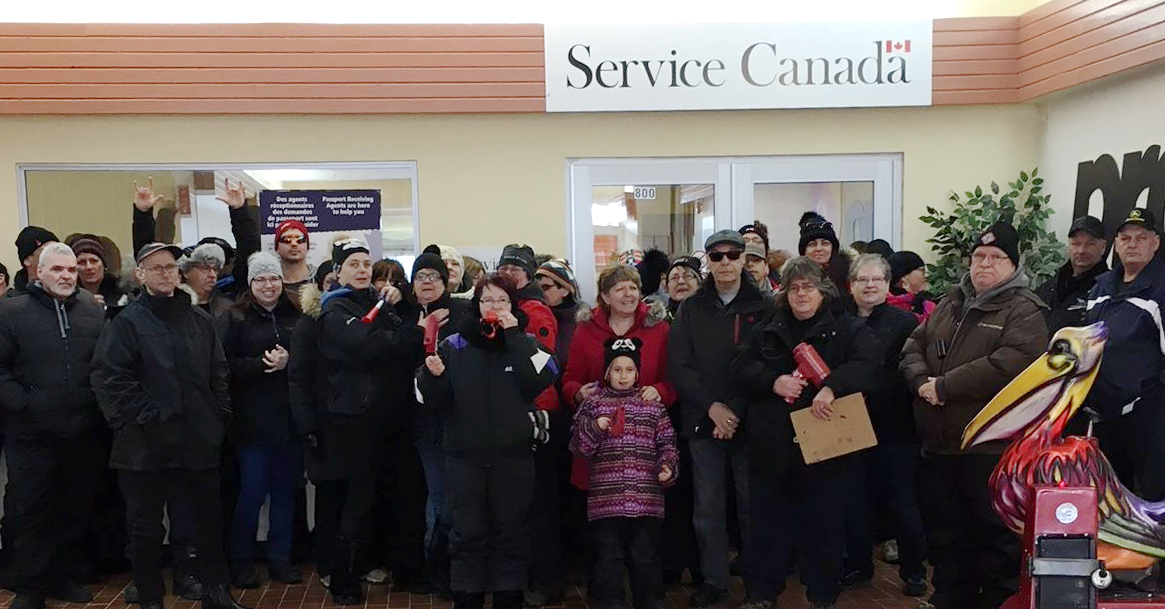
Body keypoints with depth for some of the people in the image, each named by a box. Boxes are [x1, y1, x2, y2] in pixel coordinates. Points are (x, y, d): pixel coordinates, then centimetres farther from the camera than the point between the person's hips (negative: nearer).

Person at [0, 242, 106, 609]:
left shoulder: (94, 310, 6)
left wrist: (100, 402, -3)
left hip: (84, 433, 3)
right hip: (32, 434, -3)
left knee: (77, 509, 12)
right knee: (30, 510, 4)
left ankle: (63, 576, 28)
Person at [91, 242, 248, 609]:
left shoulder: (199, 320, 9)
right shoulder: (127, 322, -5)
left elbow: (219, 373, 13)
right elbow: (109, 379, -13)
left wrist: (219, 419, 5)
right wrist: (142, 419, -16)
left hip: (199, 443, 4)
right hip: (147, 447, -4)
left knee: (210, 519, 12)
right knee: (146, 528, 7)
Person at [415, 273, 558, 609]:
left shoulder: (524, 343, 7)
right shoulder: (455, 345, 6)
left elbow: (538, 381, -12)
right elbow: (430, 397, 3)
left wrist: (513, 335, -11)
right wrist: (433, 373, -18)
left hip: (514, 457, 0)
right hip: (464, 457, 0)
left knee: (512, 532, 8)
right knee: (468, 534, 4)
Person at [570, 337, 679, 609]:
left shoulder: (652, 405, 10)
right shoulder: (593, 403, 6)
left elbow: (666, 443, 11)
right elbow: (578, 446, 2)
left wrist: (668, 466, -6)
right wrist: (595, 428, -15)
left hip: (646, 499, 1)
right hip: (606, 497, -1)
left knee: (645, 556, 8)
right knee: (608, 557, 4)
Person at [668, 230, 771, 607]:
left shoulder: (762, 307, 2)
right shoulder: (691, 310, 7)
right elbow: (678, 366, 0)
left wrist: (737, 411, -13)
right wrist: (711, 406, -11)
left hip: (748, 420, -1)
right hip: (703, 420, 2)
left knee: (752, 504, 5)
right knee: (709, 506, 6)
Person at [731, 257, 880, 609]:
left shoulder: (846, 329, 2)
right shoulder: (767, 330, 12)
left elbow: (868, 363, -15)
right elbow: (740, 369, 5)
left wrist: (831, 387, -31)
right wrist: (773, 381, -14)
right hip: (772, 446, 3)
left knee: (824, 524, 6)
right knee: (768, 521, 10)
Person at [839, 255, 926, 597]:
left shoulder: (904, 322, -3)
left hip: (894, 427, -4)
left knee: (902, 501, 5)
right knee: (856, 500, 11)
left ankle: (913, 571, 20)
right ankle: (859, 565, 26)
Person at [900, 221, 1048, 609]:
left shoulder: (1024, 311, -7)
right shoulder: (951, 304, 15)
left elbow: (1012, 362, -23)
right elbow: (914, 346, 13)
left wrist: (945, 386, -20)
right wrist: (922, 380, -9)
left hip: (991, 449, -7)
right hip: (939, 445, 7)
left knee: (997, 537, 4)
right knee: (944, 534, 18)